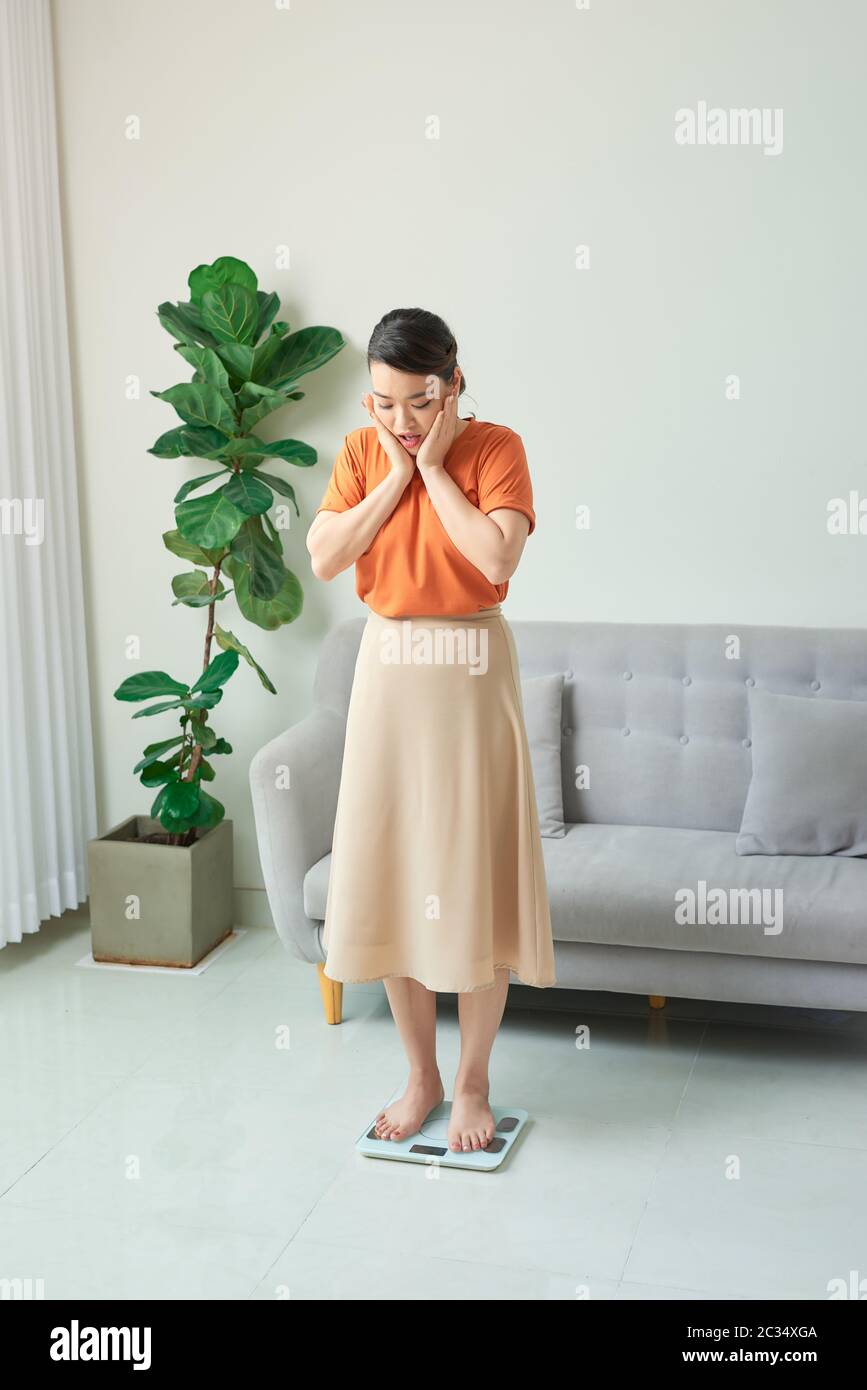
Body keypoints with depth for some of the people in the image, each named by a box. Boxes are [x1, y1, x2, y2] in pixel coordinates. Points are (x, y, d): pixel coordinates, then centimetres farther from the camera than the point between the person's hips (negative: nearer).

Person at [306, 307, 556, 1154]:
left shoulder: (496, 447, -6)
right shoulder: (361, 454, 5)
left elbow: (498, 556, -20)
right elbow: (324, 558, -7)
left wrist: (434, 466, -14)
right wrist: (396, 473, -9)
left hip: (470, 671, -3)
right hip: (388, 669, 4)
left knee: (473, 874, 1)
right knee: (389, 870, 6)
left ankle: (473, 1083, 18)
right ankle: (421, 1076, 23)